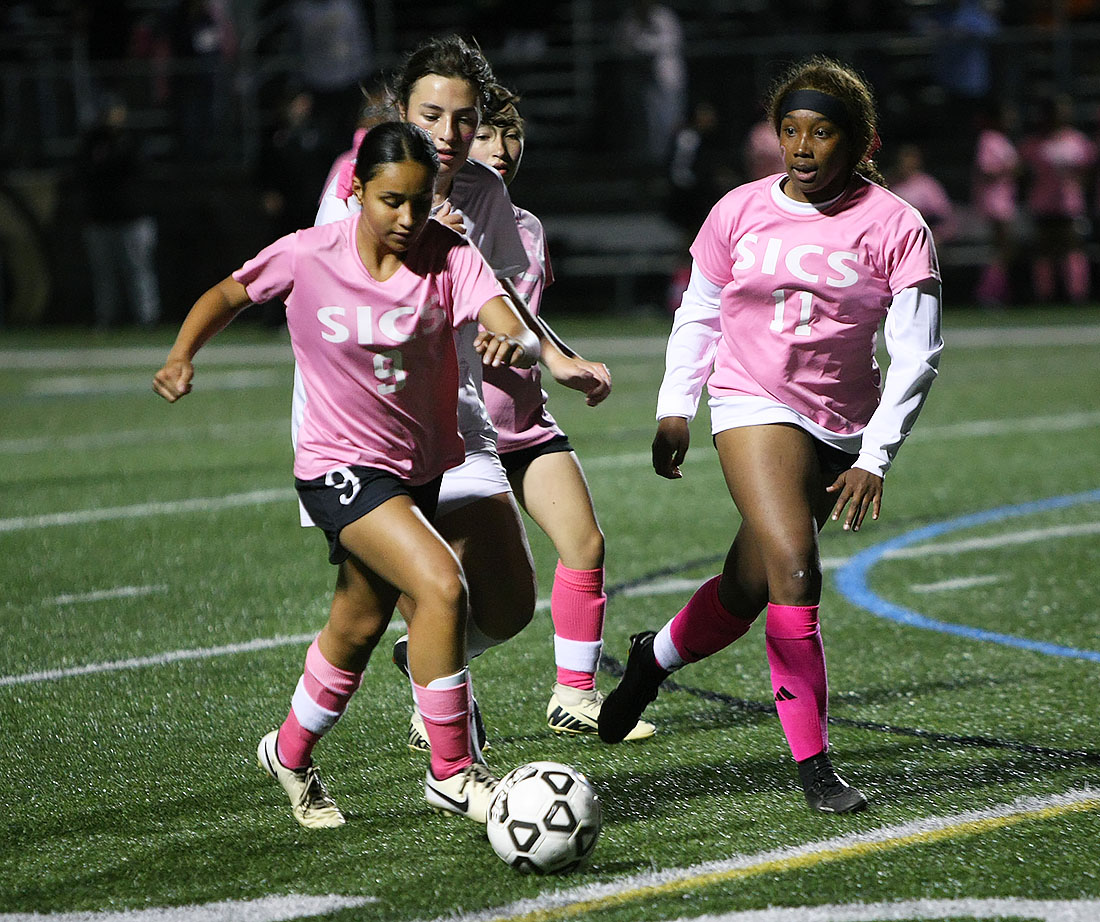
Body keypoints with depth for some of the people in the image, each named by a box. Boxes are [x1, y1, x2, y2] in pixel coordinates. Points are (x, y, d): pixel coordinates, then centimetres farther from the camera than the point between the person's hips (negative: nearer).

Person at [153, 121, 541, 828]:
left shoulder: (450, 256, -14)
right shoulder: (309, 256, -16)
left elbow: (517, 333, -28)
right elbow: (227, 296, 2)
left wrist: (514, 345, -51)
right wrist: (182, 357, -14)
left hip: (421, 465, 4)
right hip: (342, 467, -4)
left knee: (358, 630, 19)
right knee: (442, 587, -25)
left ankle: (291, 753, 46)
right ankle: (451, 771, -13)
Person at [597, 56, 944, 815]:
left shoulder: (894, 225, -6)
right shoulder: (740, 212, -1)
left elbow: (916, 354, -6)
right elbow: (698, 315, 13)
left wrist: (875, 458, -13)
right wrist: (675, 410, 6)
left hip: (842, 429, 1)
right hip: (754, 406, -1)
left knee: (749, 588, 7)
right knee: (794, 573, -19)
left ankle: (655, 657, 39)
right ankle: (813, 764, -14)